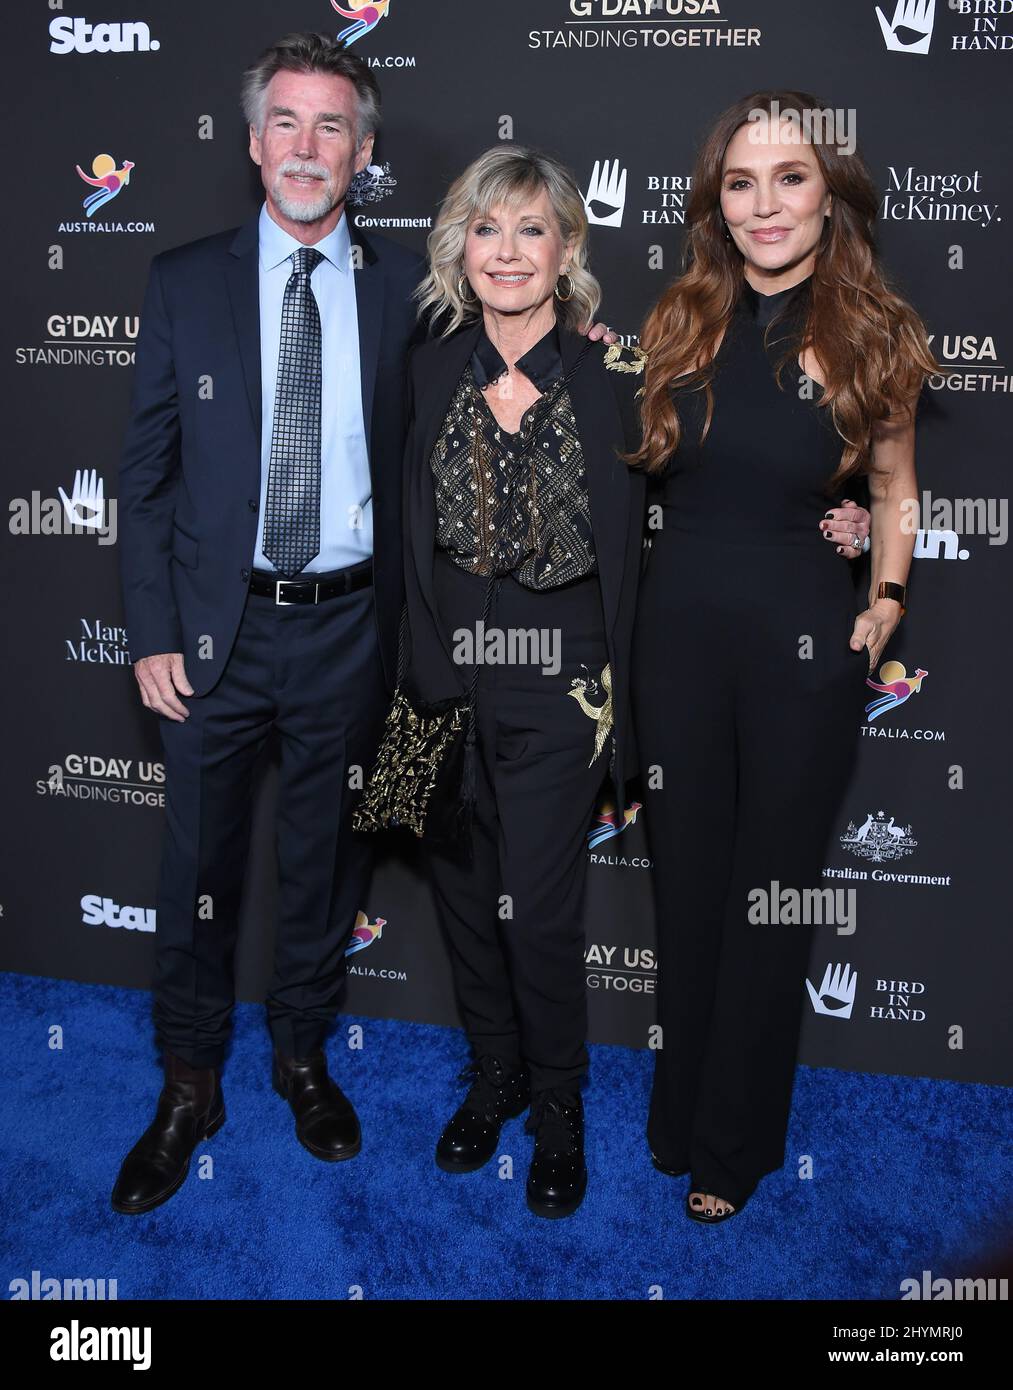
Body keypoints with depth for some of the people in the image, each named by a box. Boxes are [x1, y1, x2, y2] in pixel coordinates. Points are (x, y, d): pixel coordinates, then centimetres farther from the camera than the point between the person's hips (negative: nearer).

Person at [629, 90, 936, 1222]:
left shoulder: (872, 334, -2)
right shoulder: (676, 321, 2)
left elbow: (893, 488, 9)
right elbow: (627, 463, 10)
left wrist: (886, 598, -3)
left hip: (804, 639, -2)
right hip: (675, 628, 2)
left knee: (770, 896, 10)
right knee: (684, 884, 13)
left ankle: (734, 1145, 29)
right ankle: (676, 1119, 33)